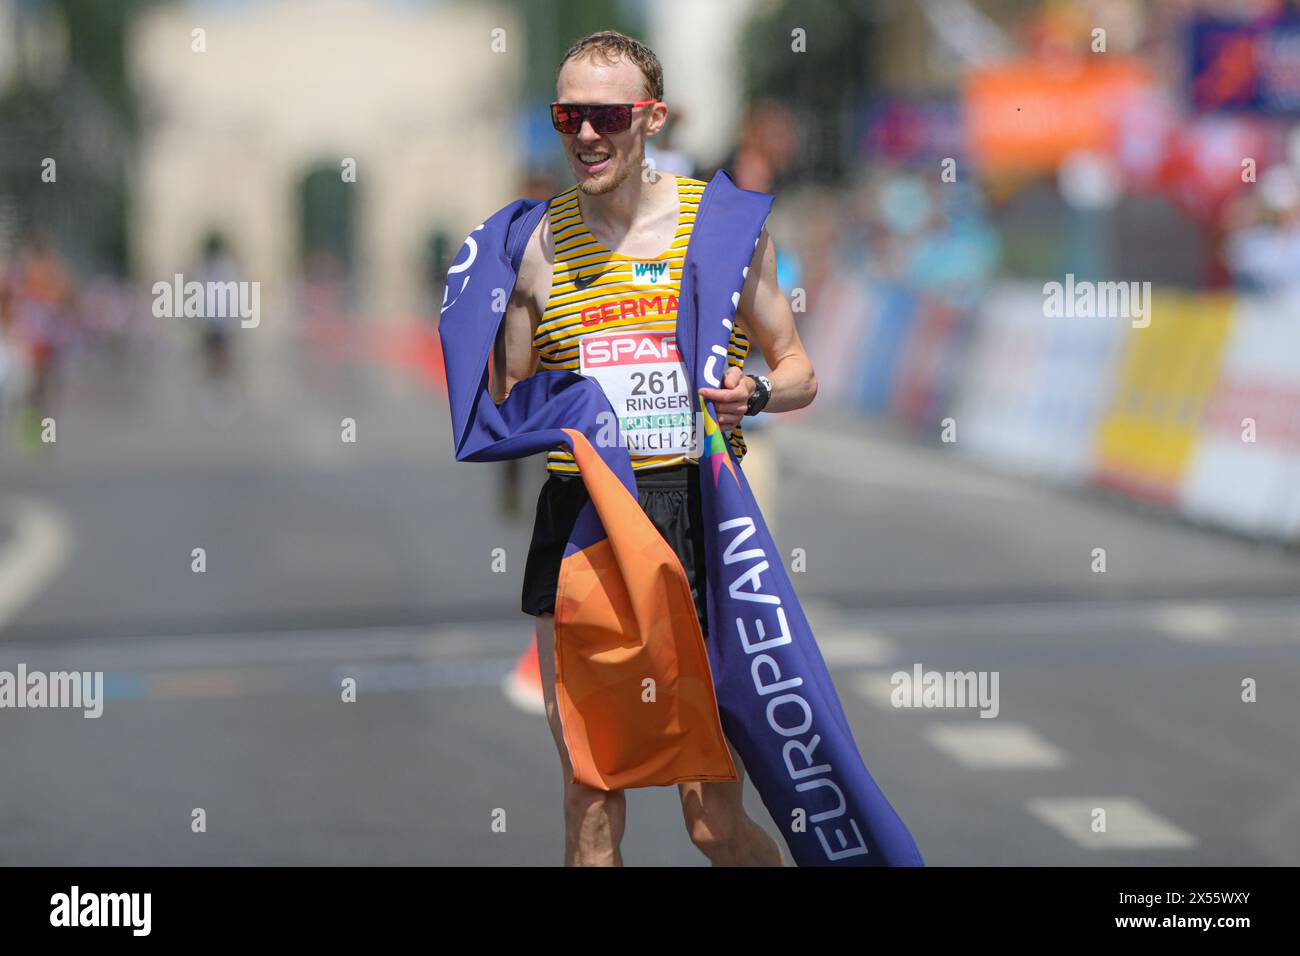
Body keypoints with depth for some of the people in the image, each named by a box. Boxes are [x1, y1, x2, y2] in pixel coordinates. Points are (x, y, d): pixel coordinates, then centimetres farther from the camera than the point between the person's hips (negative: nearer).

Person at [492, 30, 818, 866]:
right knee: (590, 806, 4)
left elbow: (799, 371, 11)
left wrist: (756, 393, -11)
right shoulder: (535, 246, 5)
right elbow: (507, 409, 13)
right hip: (578, 514, 2)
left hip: (699, 511, -2)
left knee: (716, 822, -2)